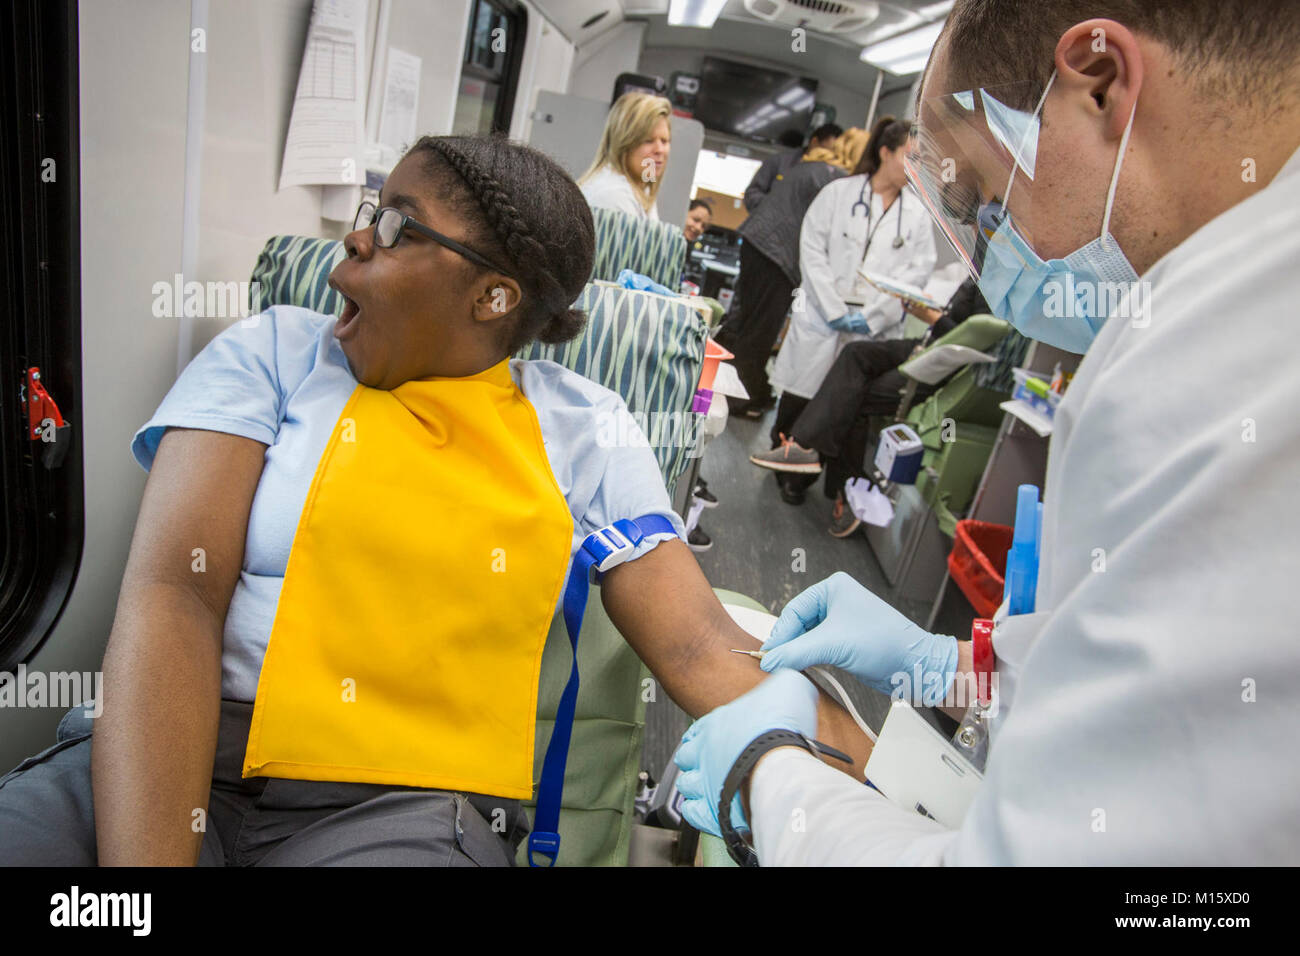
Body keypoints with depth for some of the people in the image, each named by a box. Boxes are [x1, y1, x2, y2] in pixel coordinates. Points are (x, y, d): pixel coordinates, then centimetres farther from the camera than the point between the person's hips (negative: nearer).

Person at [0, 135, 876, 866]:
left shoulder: (584, 431, 5)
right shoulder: (276, 354, 5)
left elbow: (700, 646, -1)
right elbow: (171, 601, -6)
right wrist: (147, 856, -18)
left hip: (412, 807, 0)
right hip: (175, 769, 1)